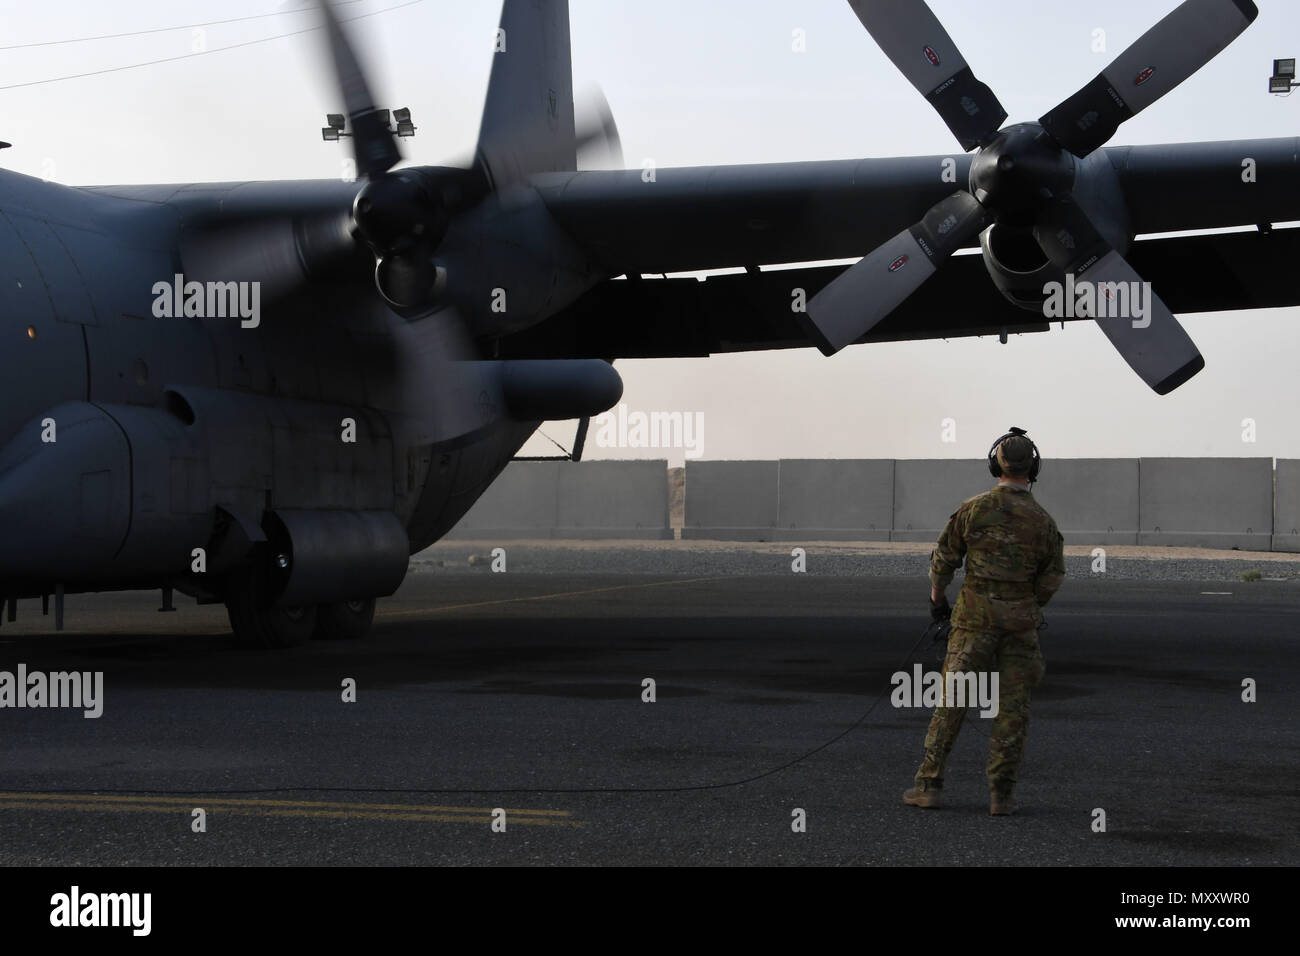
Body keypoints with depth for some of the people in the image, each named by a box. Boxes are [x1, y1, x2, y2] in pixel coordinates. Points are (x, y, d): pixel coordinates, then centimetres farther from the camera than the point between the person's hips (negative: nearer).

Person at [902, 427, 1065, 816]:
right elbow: (1051, 580, 4)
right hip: (1021, 623, 1)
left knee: (952, 700, 5)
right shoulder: (1043, 522, -2)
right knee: (1012, 707, 5)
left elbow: (943, 559, 0)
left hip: (976, 619, -1)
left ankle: (929, 784, 5)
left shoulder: (974, 509, -7)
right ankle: (1001, 794, 3)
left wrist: (937, 598, 17)